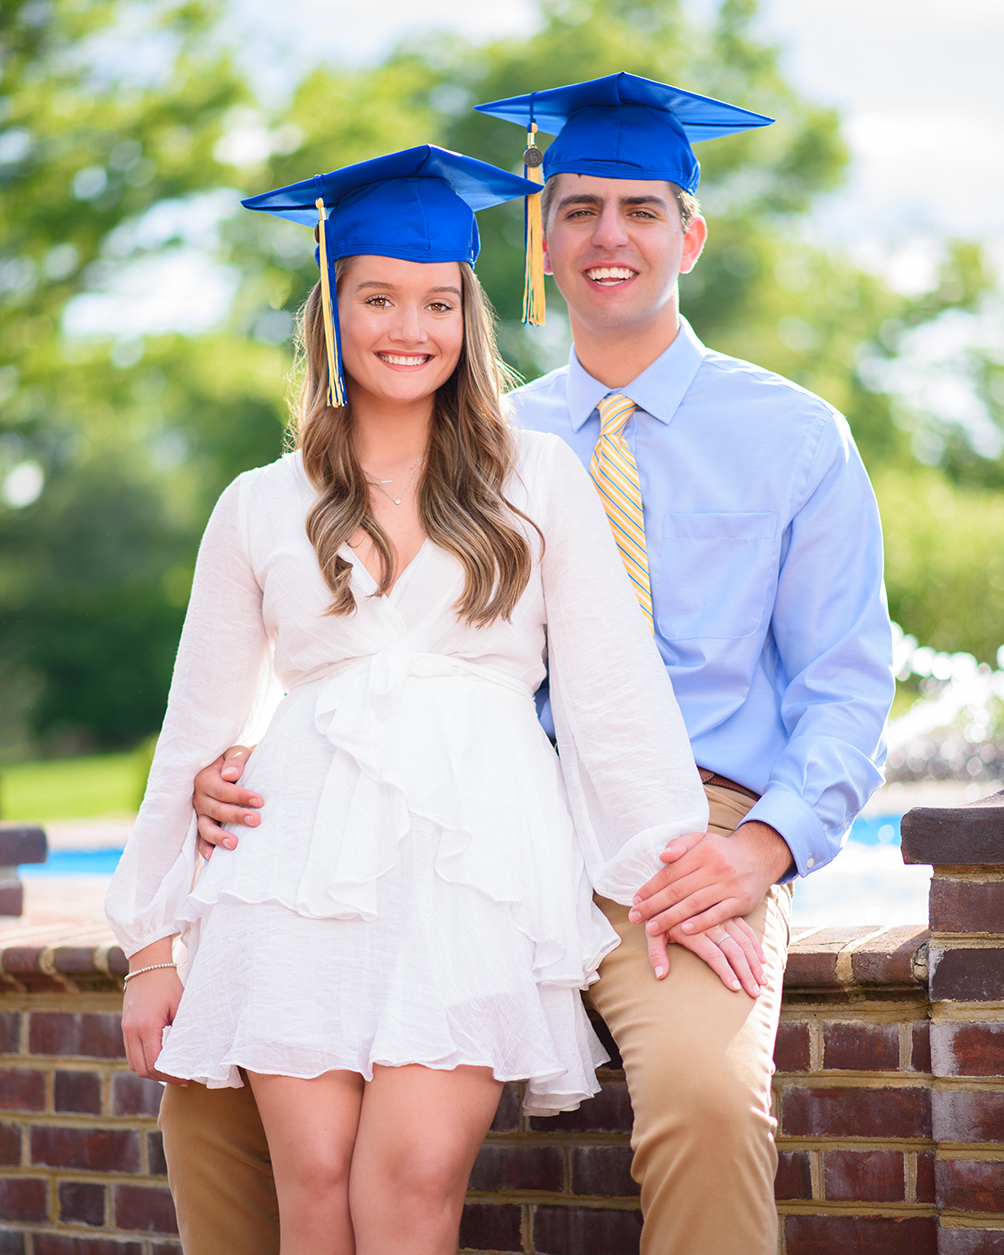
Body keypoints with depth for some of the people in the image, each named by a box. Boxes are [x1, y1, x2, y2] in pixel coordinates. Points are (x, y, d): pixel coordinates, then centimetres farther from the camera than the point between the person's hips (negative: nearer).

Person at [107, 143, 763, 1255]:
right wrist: (149, 942, 15)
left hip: (476, 855, -1)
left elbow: (614, 684, 7)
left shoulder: (539, 479, 10)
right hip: (307, 865, 1)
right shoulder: (260, 509, 14)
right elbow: (199, 725, 17)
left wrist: (669, 865, -3)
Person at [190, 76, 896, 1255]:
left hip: (687, 839, -3)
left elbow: (845, 684, 5)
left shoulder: (793, 436, 9)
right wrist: (252, 764, -6)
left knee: (704, 1089, -35)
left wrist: (767, 840, -15)